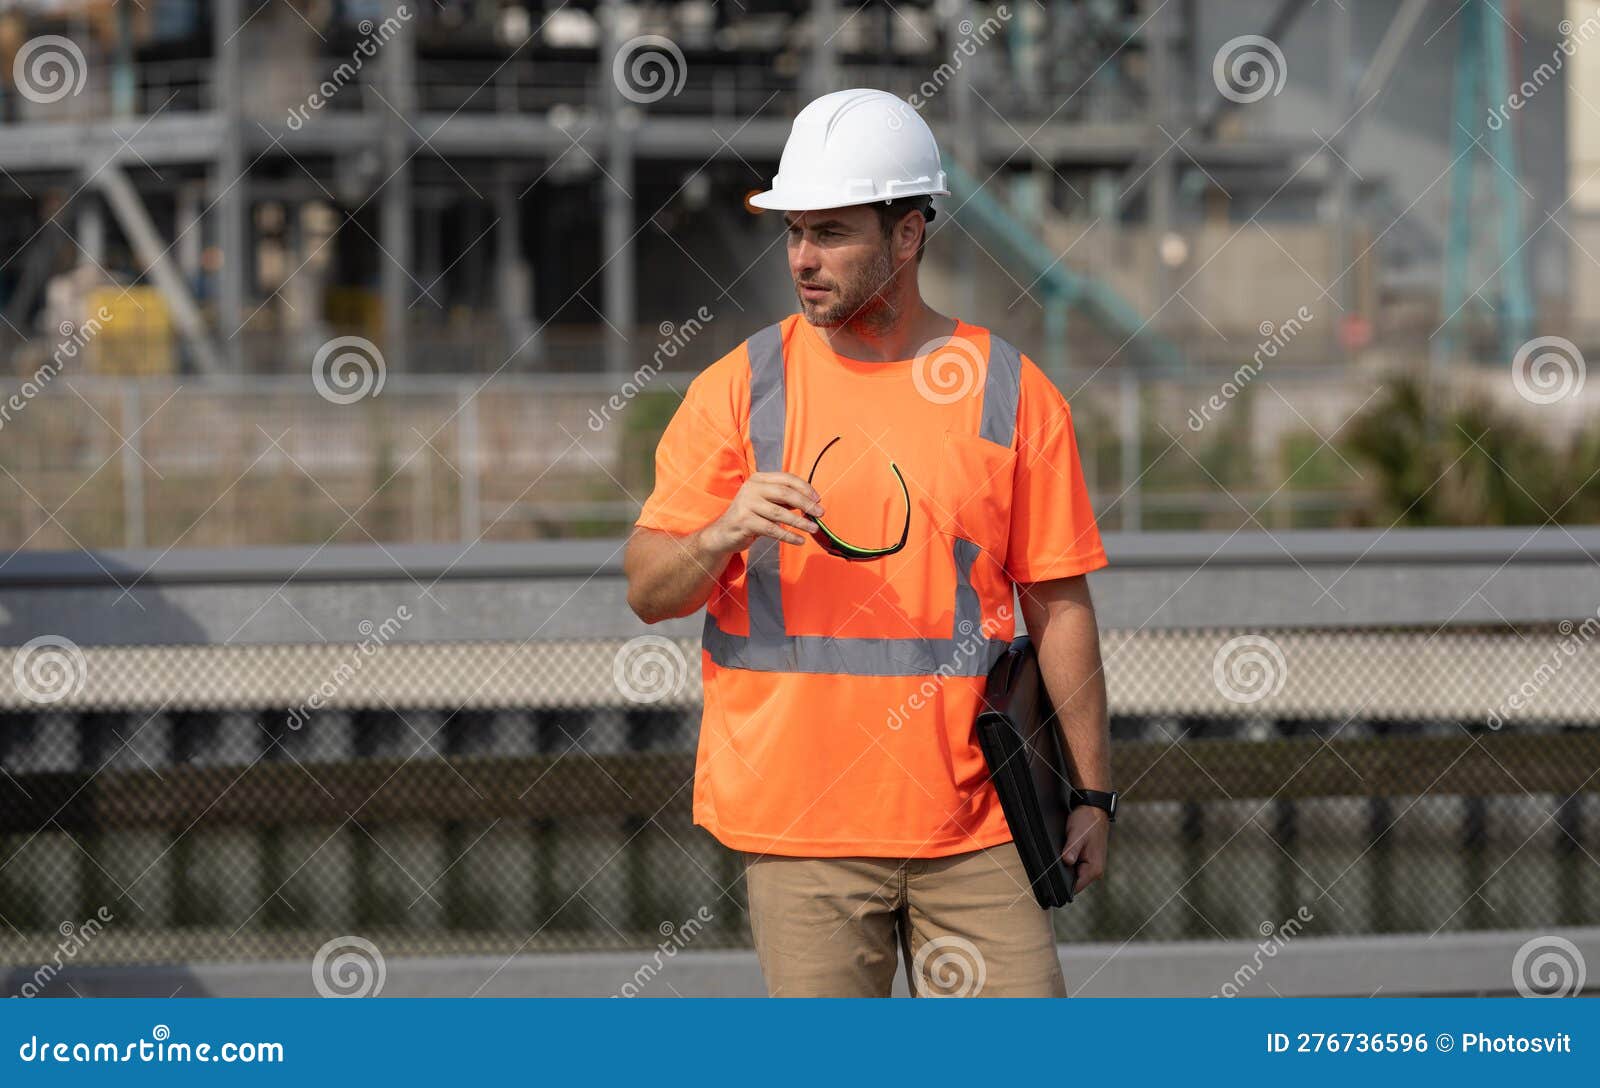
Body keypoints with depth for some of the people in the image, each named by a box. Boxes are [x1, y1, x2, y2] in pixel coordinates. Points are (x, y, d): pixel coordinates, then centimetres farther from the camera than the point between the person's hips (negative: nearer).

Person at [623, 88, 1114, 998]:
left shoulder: (1012, 393, 4)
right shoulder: (739, 388, 4)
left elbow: (1059, 604, 6)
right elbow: (648, 592, 2)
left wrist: (1092, 792, 3)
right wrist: (722, 535, -20)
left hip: (970, 818, 0)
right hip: (797, 818, 0)